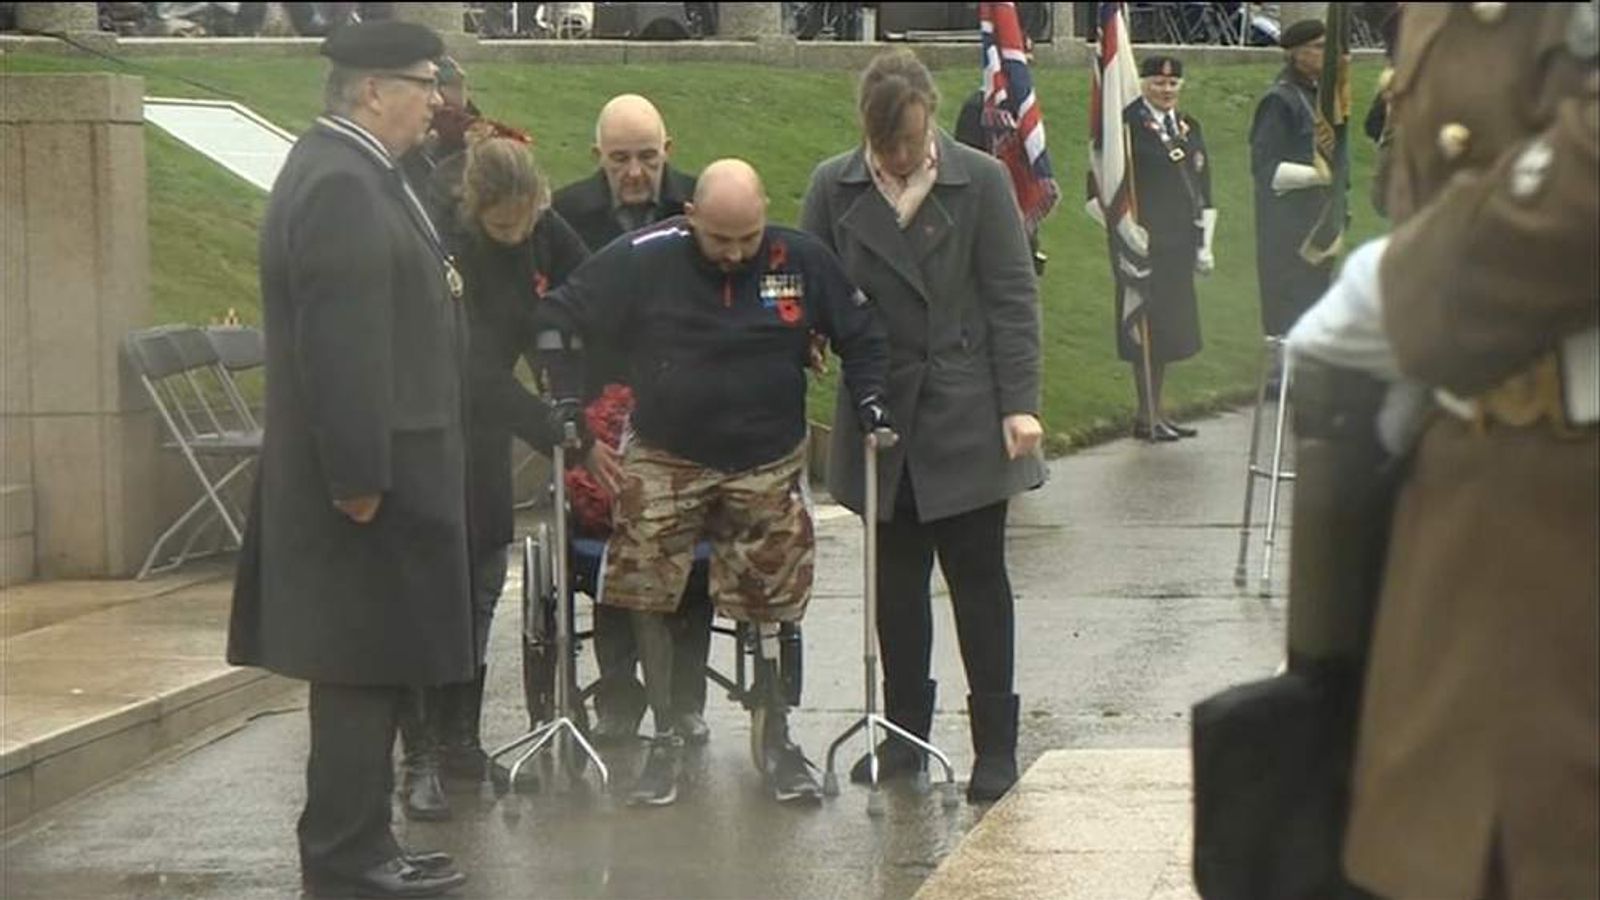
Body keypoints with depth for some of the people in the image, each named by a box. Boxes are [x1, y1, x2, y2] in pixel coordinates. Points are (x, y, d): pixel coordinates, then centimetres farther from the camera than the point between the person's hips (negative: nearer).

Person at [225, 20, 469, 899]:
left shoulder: (351, 172, 13)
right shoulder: (341, 185, -20)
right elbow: (340, 345, -25)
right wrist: (359, 481, -24)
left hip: (379, 469, 10)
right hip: (370, 482, -10)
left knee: (369, 671, 15)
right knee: (364, 668, -3)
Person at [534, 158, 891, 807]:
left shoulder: (803, 261, -9)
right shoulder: (642, 260, -13)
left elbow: (862, 333, 6)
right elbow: (559, 318, -5)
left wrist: (870, 398, -6)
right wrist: (569, 399, -13)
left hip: (769, 463, 0)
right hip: (665, 460, 0)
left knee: (774, 603, 1)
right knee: (648, 599, -1)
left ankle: (773, 735, 18)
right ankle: (666, 739, 13)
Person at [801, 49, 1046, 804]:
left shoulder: (981, 182, -3)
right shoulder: (834, 188, 2)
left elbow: (1013, 299, -4)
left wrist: (1020, 404, -9)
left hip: (967, 422, -2)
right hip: (881, 421, 2)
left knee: (978, 580, 2)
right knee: (896, 583, 10)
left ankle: (995, 743, 9)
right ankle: (904, 732, 22)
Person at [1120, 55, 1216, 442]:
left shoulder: (1188, 126, 14)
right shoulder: (1127, 124, -9)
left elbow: (1202, 185, 18)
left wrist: (1204, 243, 14)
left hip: (1179, 244, 7)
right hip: (1144, 245, -7)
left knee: (1170, 329, 11)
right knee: (1147, 327, -4)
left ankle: (1156, 411, 20)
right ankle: (1147, 415, 3)